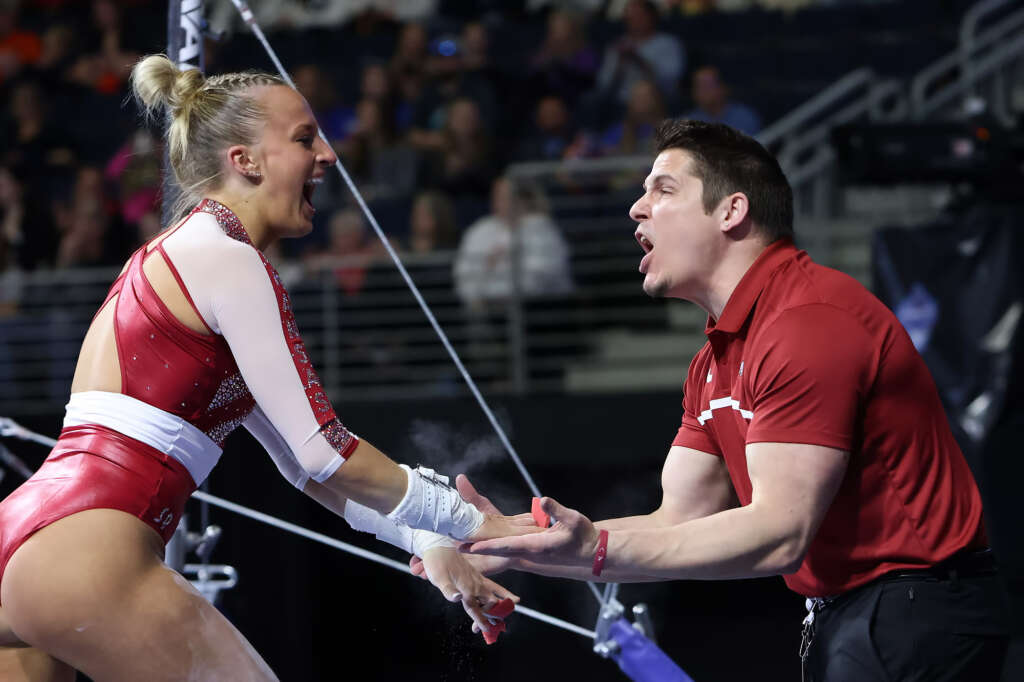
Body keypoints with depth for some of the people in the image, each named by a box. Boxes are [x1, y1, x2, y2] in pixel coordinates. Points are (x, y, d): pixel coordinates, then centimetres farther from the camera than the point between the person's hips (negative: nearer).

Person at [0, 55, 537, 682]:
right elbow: (324, 453, -11)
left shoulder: (173, 256, 24)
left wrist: (428, 542, 20)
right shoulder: (225, 258, -6)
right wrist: (471, 523, -1)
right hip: (89, 558, -10)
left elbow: (297, 459, 26)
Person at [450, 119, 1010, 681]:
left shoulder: (811, 321, -18)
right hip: (841, 615, 9)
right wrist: (515, 543, 1)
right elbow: (678, 525, 11)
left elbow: (780, 534, -24)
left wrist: (597, 549, -27)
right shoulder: (715, 363, 14)